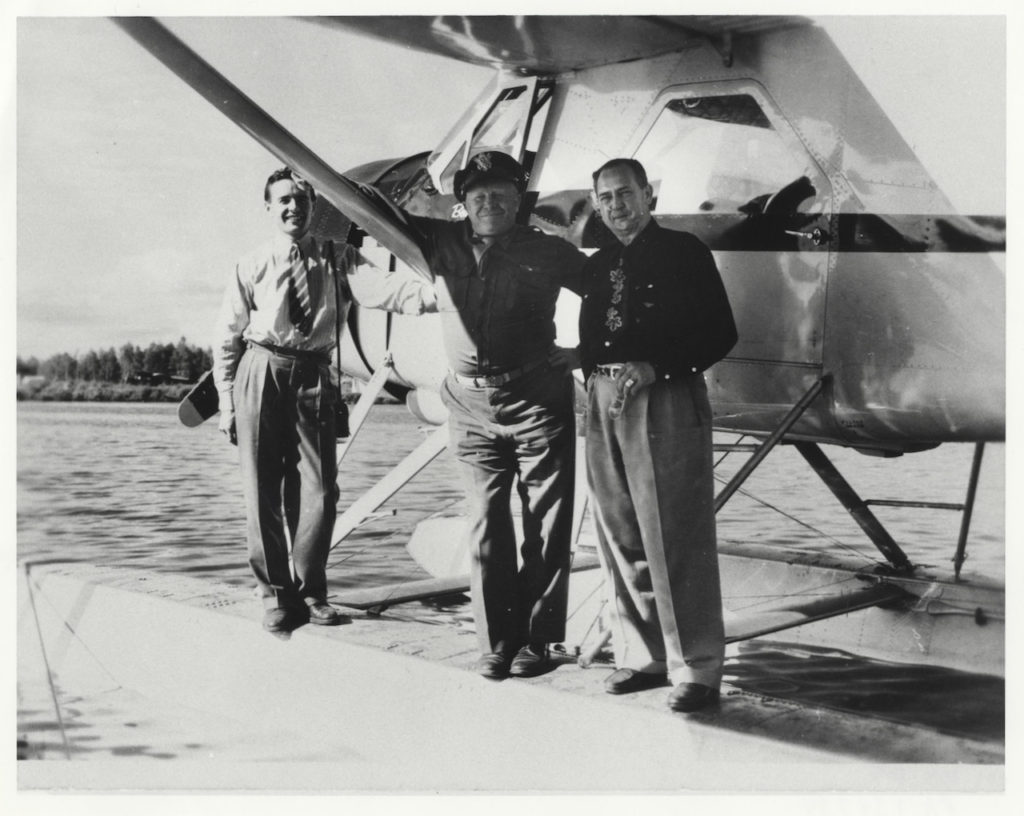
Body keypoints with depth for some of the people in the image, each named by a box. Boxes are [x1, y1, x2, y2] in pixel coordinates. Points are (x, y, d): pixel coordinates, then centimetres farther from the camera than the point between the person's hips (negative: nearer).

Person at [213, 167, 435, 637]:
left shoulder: (338, 261, 6)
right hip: (261, 374, -1)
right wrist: (226, 403, 3)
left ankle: (309, 592, 17)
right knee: (263, 492, 1)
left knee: (319, 488, -2)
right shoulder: (252, 267, 5)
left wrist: (438, 293, -28)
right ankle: (275, 595, 17)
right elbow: (227, 337, 7)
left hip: (314, 378, 1)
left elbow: (382, 289, -11)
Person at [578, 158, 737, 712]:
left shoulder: (684, 252, 3)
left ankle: (696, 668, 1)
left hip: (667, 401, -6)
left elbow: (721, 333, -3)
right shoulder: (597, 265, 19)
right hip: (604, 403, 6)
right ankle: (642, 656, 19)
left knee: (675, 538, -7)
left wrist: (654, 368, -13)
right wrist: (588, 369, -1)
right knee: (620, 539, 8)